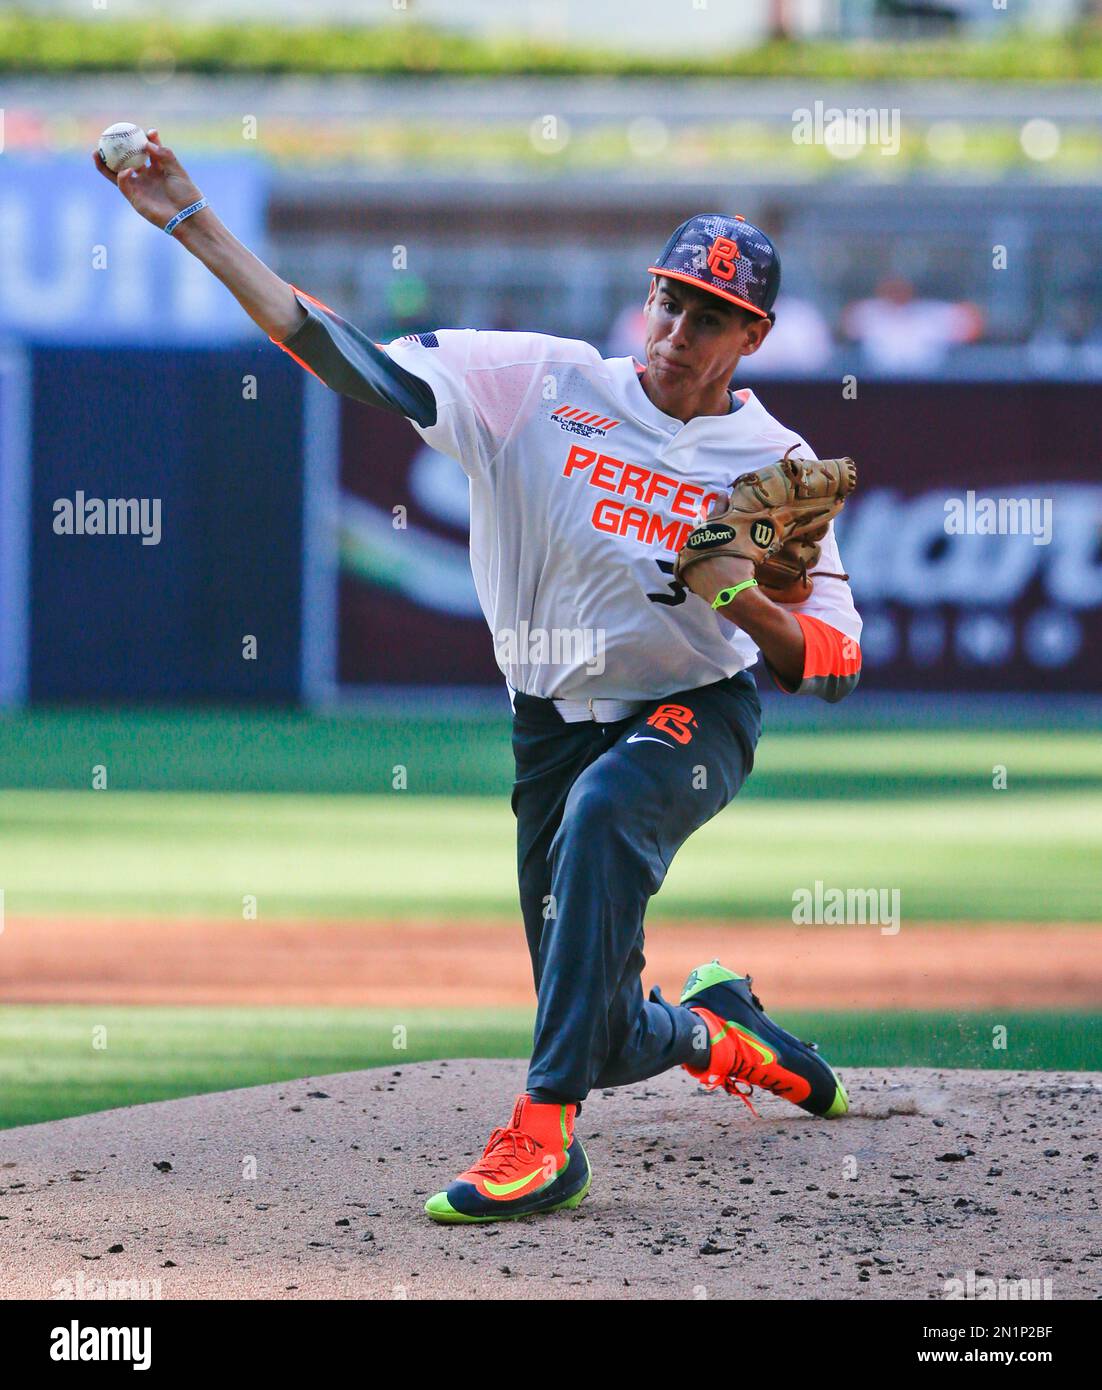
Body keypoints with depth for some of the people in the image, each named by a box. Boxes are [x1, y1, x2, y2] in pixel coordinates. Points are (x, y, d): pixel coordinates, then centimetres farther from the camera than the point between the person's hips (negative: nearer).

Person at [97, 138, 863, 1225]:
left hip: (697, 715, -2)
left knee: (604, 805, -38)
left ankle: (544, 1132, -40)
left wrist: (741, 599, -30)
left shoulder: (776, 464, -8)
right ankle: (708, 1029, 43)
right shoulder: (544, 384, -7)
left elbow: (834, 666, -10)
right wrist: (195, 225, -20)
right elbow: (351, 360, -13)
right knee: (606, 1042, 2)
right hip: (558, 719, 2)